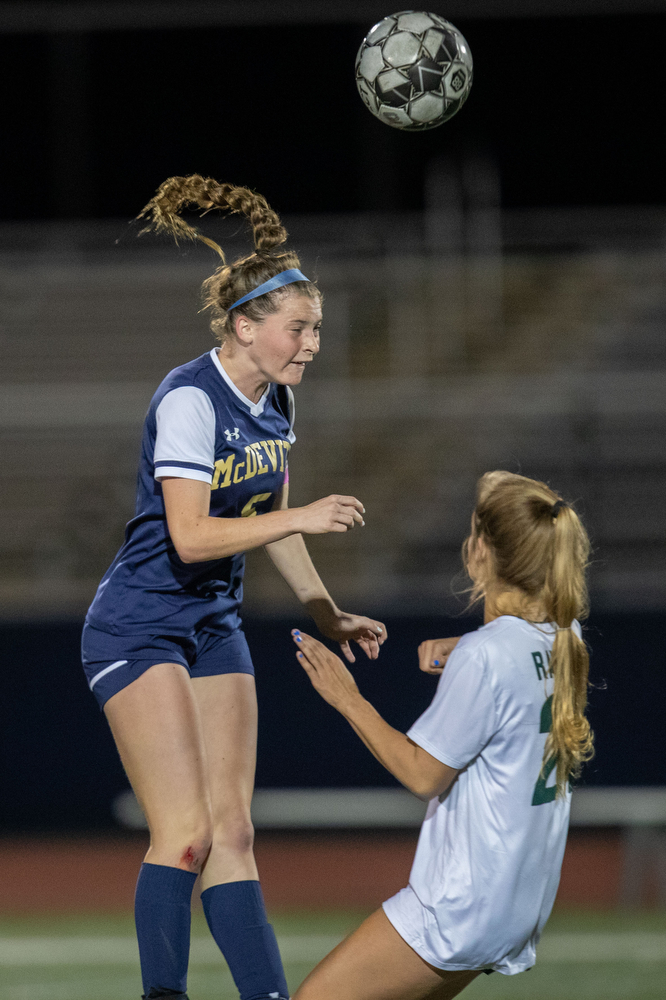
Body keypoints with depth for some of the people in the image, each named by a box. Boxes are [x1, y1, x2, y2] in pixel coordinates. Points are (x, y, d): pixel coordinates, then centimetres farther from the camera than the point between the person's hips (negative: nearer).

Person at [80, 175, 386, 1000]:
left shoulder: (275, 404, 7)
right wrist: (302, 518, -24)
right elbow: (190, 535, -25)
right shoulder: (190, 398, -19)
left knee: (231, 833, 4)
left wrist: (328, 615, 19)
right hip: (139, 629, -8)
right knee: (183, 834, -15)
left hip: (215, 628, 8)